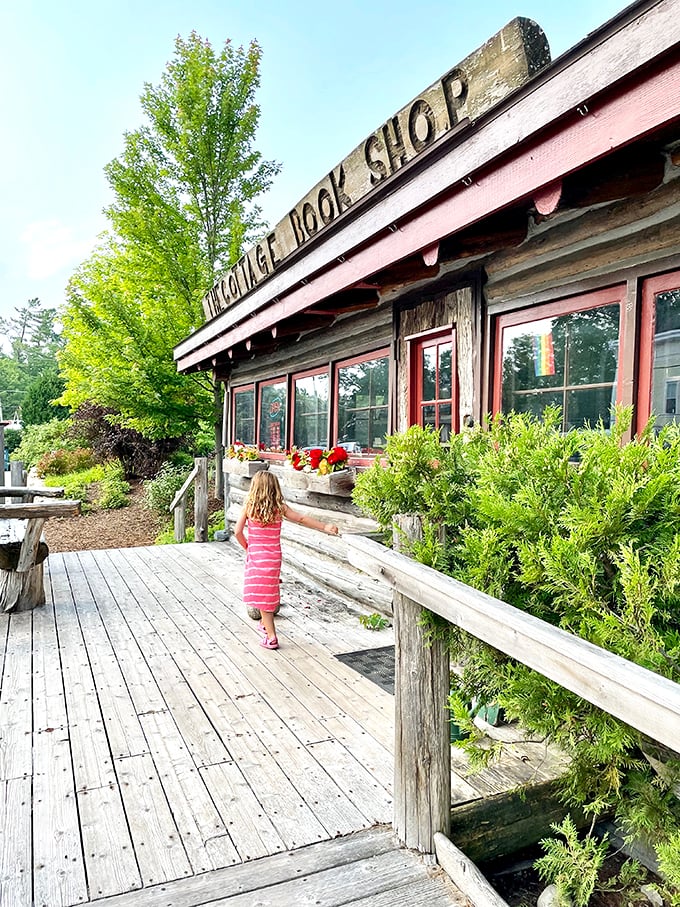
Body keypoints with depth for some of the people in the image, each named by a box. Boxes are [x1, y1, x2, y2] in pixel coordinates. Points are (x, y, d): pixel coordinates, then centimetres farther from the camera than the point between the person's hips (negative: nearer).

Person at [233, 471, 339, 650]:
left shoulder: (249, 507, -8)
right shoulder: (280, 507, -4)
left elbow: (237, 531, -10)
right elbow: (302, 519, 1)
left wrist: (246, 546, 8)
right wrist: (324, 527, 10)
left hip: (255, 556, -3)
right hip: (274, 557, 3)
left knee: (262, 594, 4)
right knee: (268, 593, 21)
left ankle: (271, 638, 1)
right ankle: (265, 624, 42)